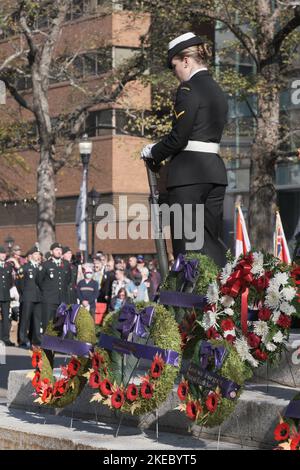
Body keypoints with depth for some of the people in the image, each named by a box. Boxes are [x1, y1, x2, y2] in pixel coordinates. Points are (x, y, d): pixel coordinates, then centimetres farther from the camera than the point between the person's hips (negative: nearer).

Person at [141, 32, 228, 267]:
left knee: (186, 243, -4)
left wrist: (153, 153, 2)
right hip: (216, 170, 8)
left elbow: (179, 137, -16)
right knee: (211, 242, 11)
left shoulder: (188, 89, -10)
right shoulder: (218, 91, 16)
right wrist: (161, 151, 16)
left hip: (189, 173, -8)